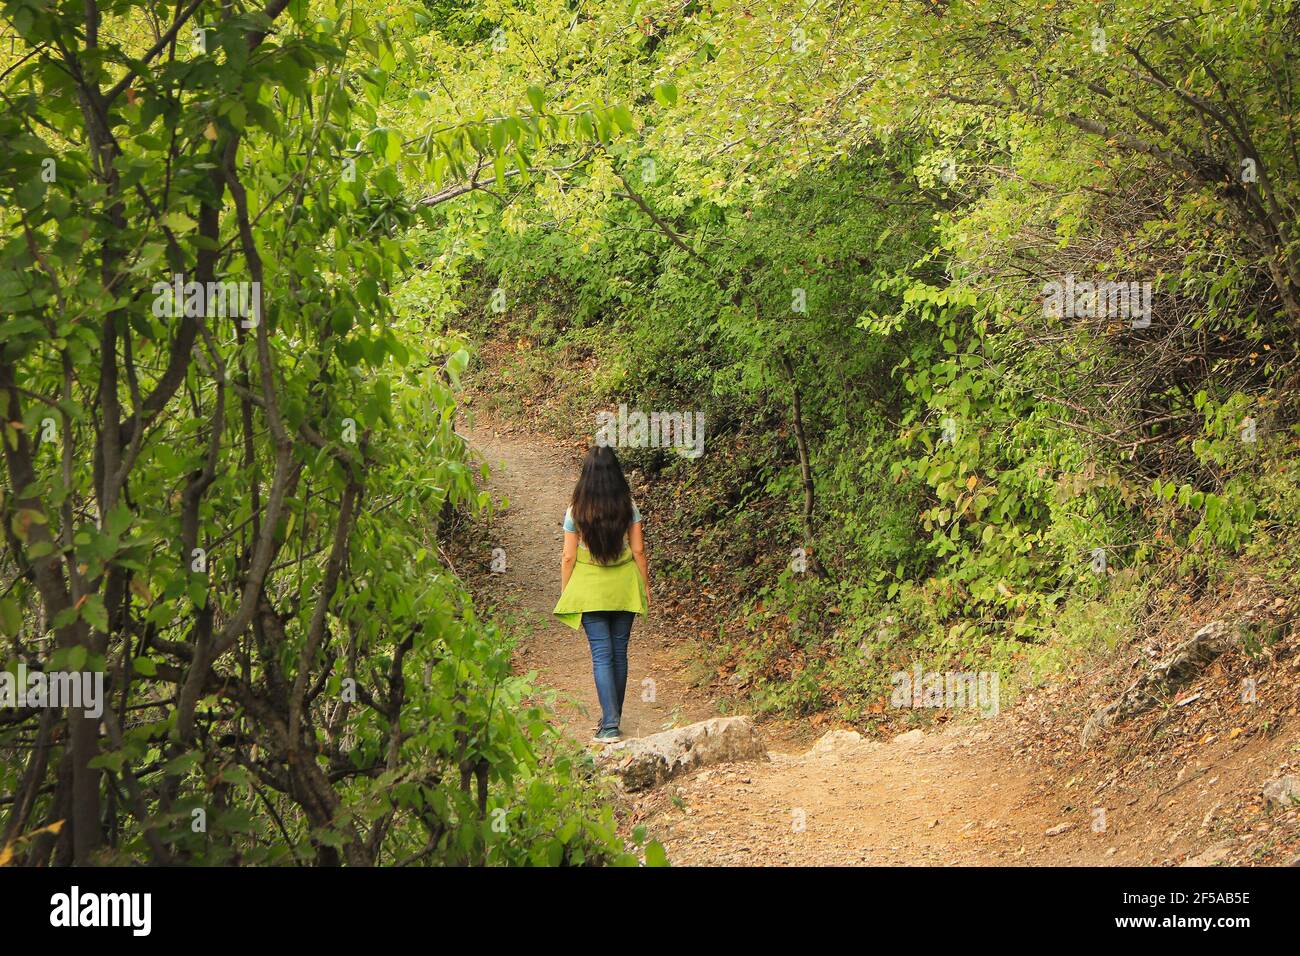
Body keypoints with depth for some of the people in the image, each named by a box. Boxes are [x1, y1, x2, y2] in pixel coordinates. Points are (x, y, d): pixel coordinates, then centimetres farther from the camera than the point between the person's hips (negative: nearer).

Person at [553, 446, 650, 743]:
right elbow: (638, 551, -1)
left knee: (601, 654, -2)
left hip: (589, 589, -2)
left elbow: (569, 557, -5)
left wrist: (565, 593, 5)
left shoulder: (576, 510, -8)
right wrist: (645, 586, 11)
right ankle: (613, 717, 24)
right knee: (619, 651, 13)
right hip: (624, 587, 2)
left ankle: (610, 724, -11)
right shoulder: (628, 506, -4)